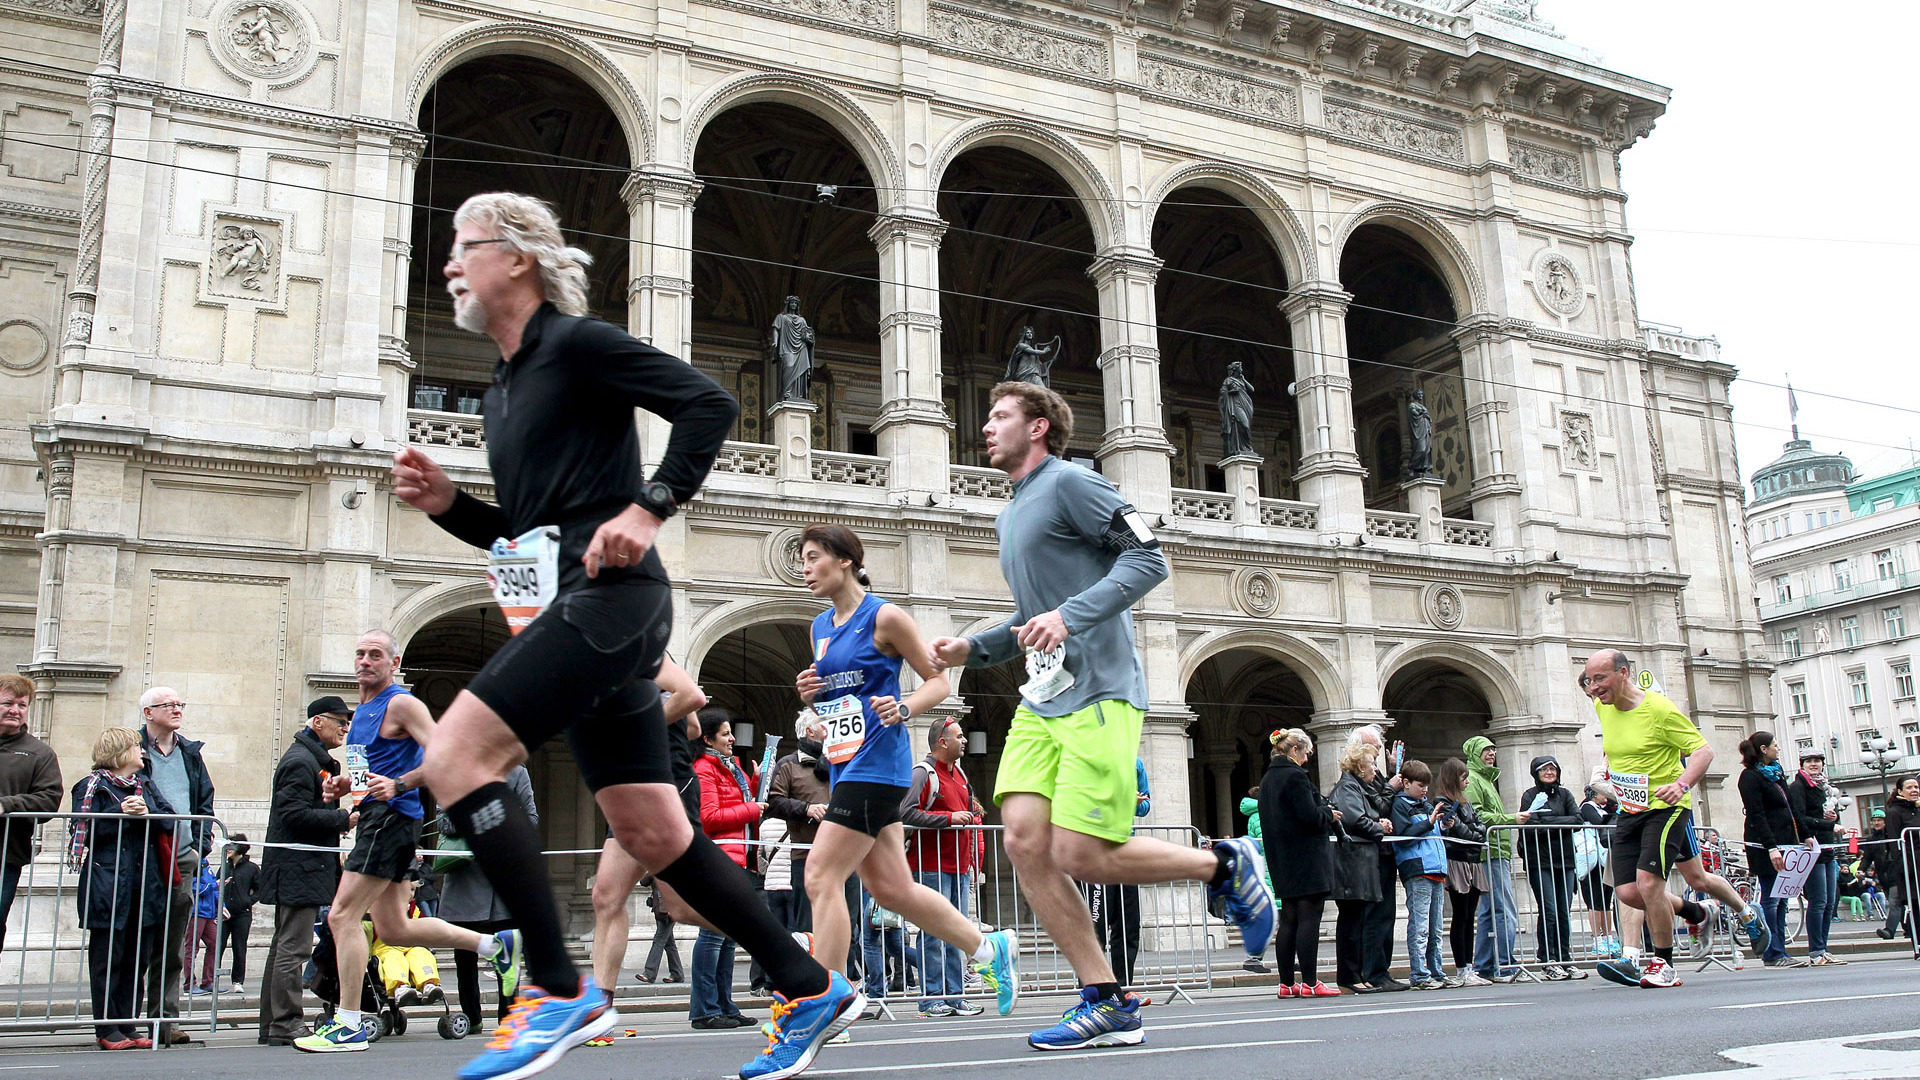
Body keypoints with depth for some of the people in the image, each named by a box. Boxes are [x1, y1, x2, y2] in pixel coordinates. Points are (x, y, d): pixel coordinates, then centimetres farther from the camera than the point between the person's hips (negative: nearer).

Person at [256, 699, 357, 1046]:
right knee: (294, 948, -9)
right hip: (299, 868, -11)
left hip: (294, 869, 11)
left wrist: (334, 791, 4)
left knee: (284, 946, 14)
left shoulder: (318, 759, 20)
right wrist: (343, 819, -18)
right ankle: (286, 1026, -6)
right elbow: (295, 814, -21)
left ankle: (272, 1025, 20)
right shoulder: (300, 761, -13)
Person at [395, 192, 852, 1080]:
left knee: (454, 758, -16)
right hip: (578, 610, 9)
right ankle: (810, 990, 14)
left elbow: (710, 404, -11)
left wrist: (646, 509, -19)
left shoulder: (576, 343, -3)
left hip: (609, 598, -9)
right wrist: (445, 502, 11)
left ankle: (559, 991, -10)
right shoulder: (501, 391, 23)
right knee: (652, 836, 6)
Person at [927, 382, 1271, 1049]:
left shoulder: (1068, 483, -2)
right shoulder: (1009, 517, 25)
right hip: (1041, 701, 8)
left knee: (1078, 857, -14)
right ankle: (1106, 1003, 1)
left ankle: (1224, 865, 11)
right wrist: (972, 648, 18)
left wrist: (1070, 615, -21)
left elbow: (1149, 556, -12)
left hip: (1097, 694, -8)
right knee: (1024, 839, -8)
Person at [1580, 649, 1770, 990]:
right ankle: (1698, 912, 31)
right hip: (1629, 810, 7)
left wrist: (1682, 784, -31)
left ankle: (1664, 964, 0)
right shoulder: (1602, 707, 2)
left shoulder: (1660, 709, -17)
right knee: (1627, 892, 0)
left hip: (1666, 806, -7)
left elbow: (1704, 750, -16)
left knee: (1648, 880, -21)